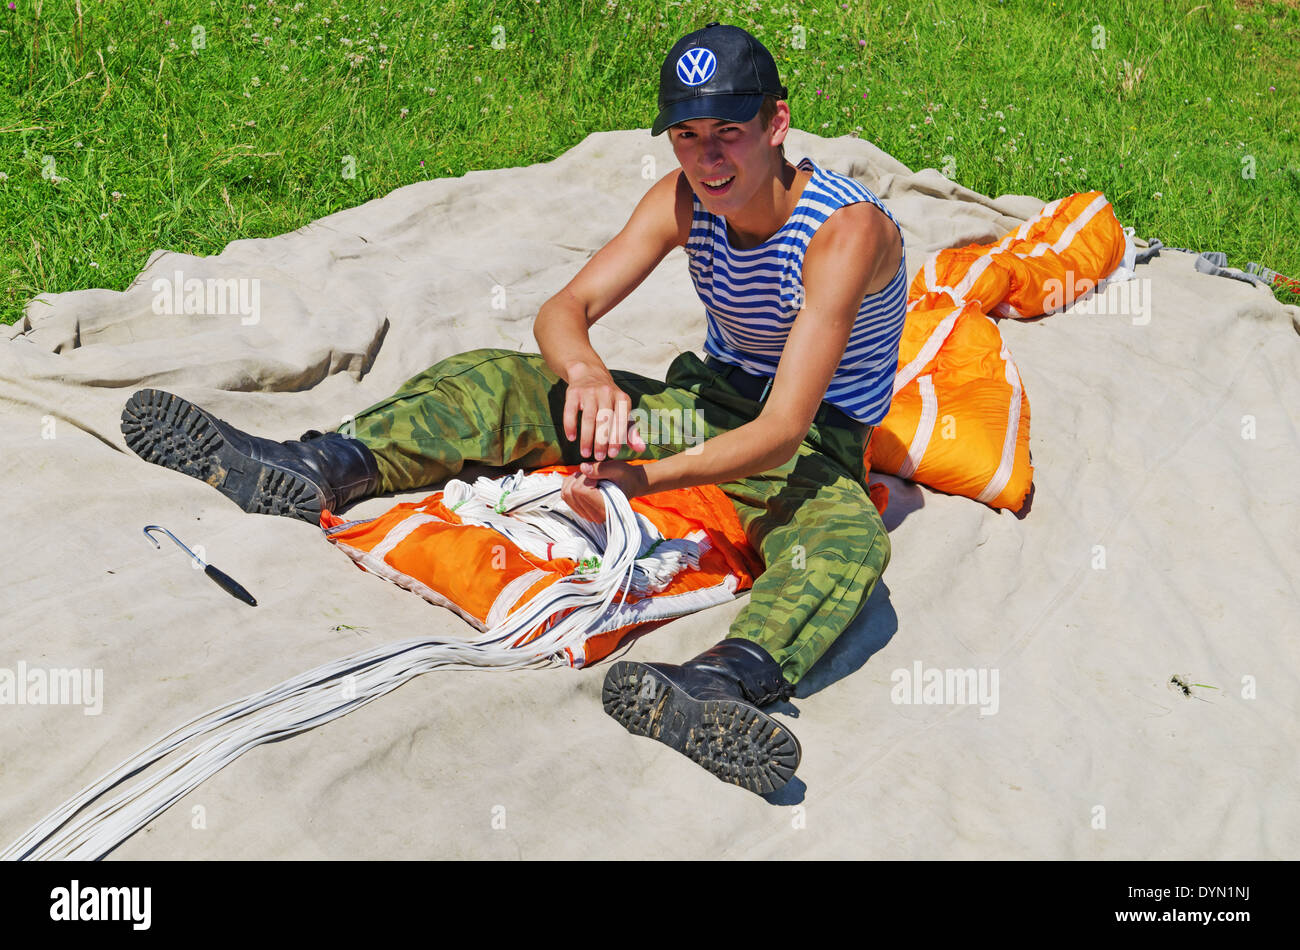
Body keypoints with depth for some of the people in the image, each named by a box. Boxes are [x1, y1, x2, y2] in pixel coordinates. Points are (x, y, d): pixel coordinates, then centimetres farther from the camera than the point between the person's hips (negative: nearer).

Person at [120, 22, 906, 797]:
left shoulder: (847, 230, -25)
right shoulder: (682, 200, -7)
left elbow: (782, 431, -33)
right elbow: (563, 310, -13)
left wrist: (647, 478, -47)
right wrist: (585, 372, -38)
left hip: (808, 446, -6)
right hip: (707, 403, 6)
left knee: (847, 541, -42)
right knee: (493, 381, -7)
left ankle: (725, 680, -71)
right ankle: (311, 472, -23)